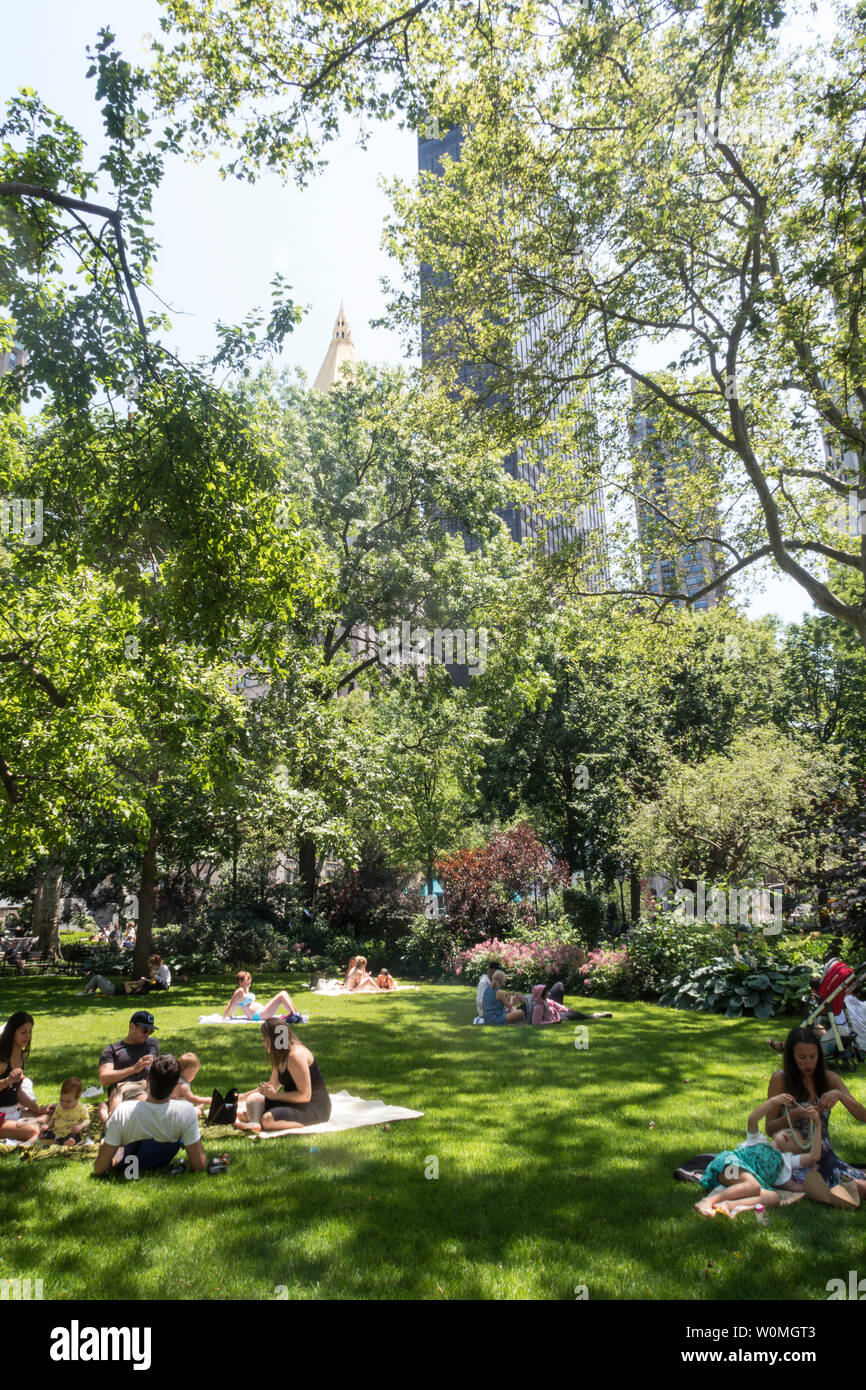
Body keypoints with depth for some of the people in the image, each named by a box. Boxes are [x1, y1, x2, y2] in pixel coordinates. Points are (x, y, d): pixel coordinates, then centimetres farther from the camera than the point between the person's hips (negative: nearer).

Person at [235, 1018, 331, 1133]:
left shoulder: (296, 1055, -22)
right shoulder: (280, 1056, 10)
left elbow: (305, 1095, -24)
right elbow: (273, 1085, 20)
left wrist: (275, 1095, -19)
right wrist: (244, 1096, 17)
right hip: (294, 1103, 11)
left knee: (268, 1120, -38)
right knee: (253, 1099, -4)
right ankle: (254, 1122, -29)